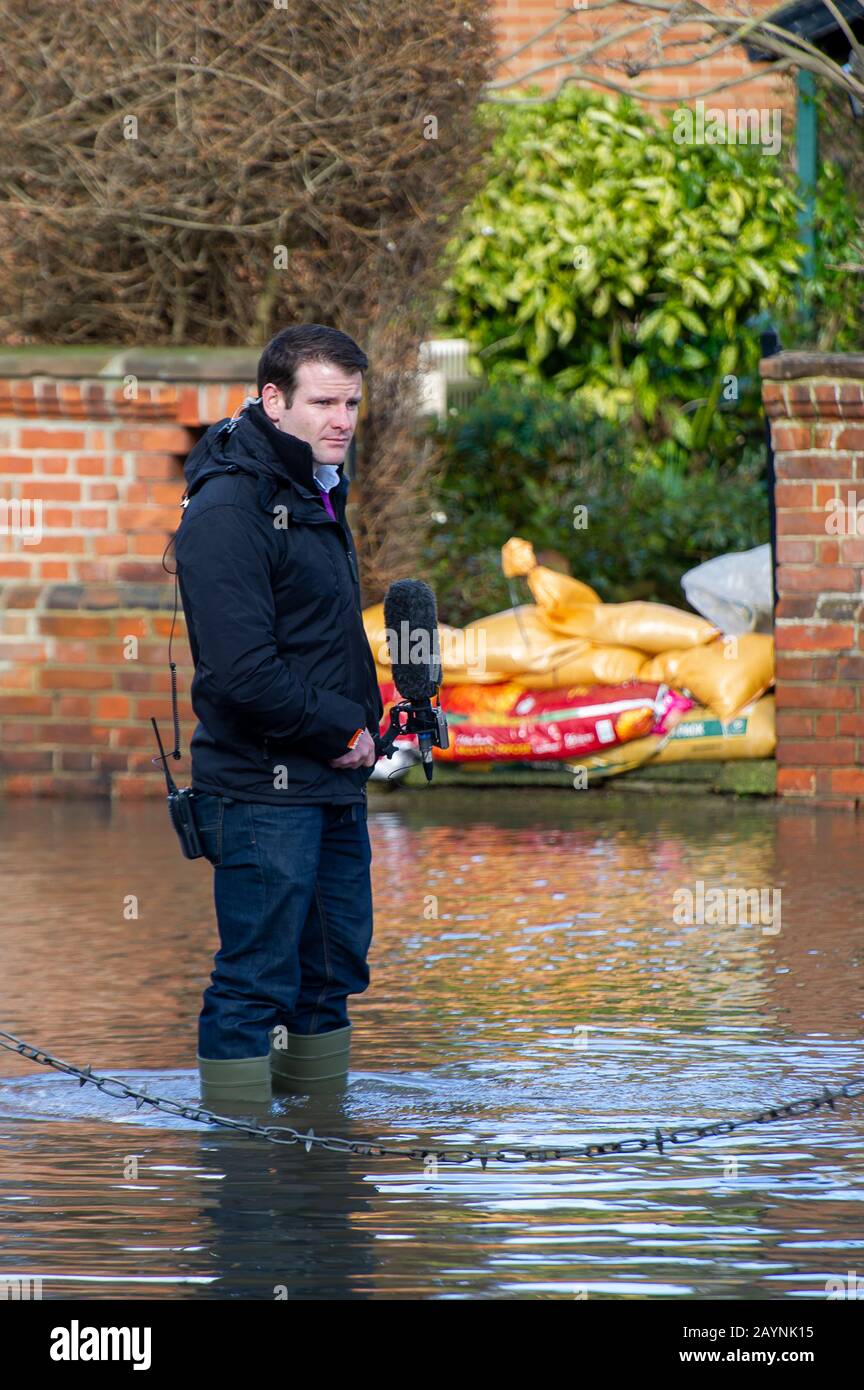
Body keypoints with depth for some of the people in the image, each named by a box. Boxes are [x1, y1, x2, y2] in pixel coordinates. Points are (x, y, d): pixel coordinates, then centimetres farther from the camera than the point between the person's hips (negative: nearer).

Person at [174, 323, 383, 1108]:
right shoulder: (229, 507, -16)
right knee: (255, 980, -6)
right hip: (263, 791, -9)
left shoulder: (318, 497, 15)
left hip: (334, 785, 10)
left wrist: (363, 726, 9)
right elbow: (243, 672, -23)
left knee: (334, 970, 14)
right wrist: (343, 730, -12)